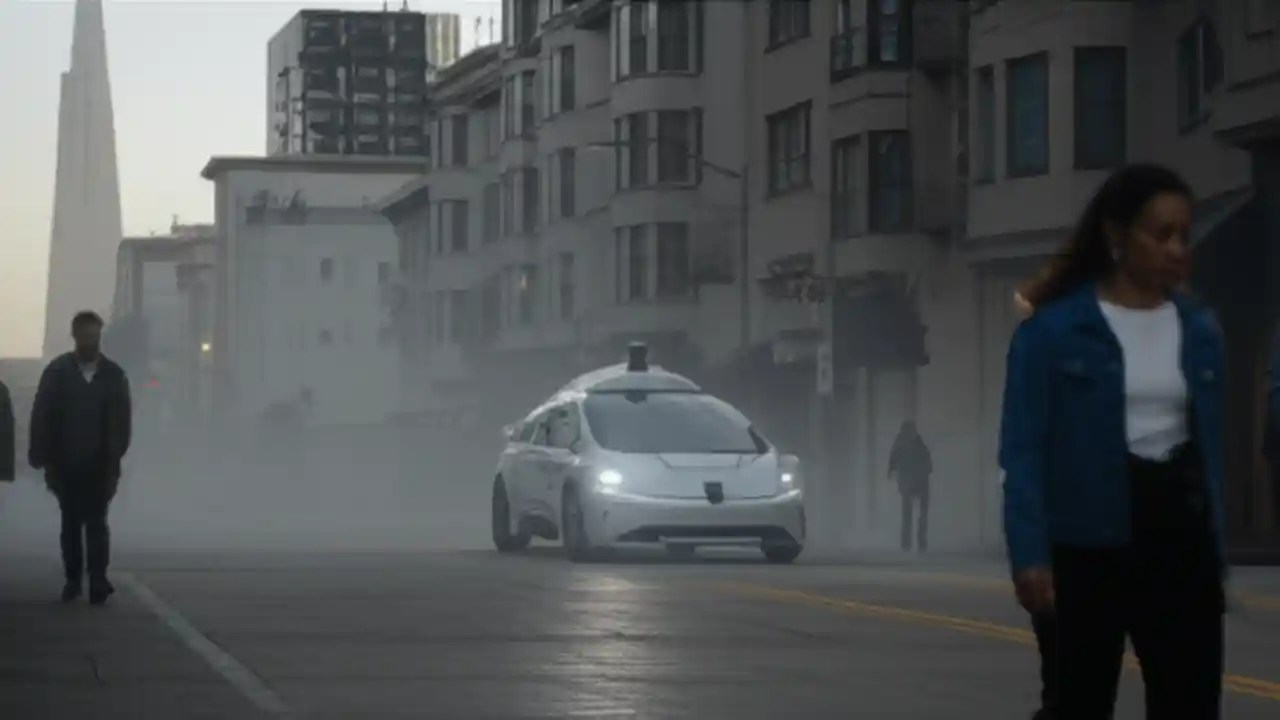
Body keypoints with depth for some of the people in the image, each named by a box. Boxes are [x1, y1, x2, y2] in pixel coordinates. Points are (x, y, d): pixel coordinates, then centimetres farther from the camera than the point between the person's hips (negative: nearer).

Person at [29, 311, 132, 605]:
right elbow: (41, 417, -2)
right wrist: (42, 459, -7)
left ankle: (98, 582, -10)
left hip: (99, 465, -1)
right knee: (71, 522, 7)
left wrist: (114, 460, -10)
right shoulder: (57, 372, -1)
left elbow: (122, 421, -2)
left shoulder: (113, 375, -1)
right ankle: (73, 579, 14)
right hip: (66, 464, 1)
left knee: (96, 522, -6)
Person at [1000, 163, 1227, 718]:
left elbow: (1210, 447, 12)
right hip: (1088, 547, -3)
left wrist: (1217, 552, 10)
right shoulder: (1053, 328, -5)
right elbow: (1024, 450, -8)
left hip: (1180, 541, 4)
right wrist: (1030, 555, -16)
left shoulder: (1200, 330, 9)